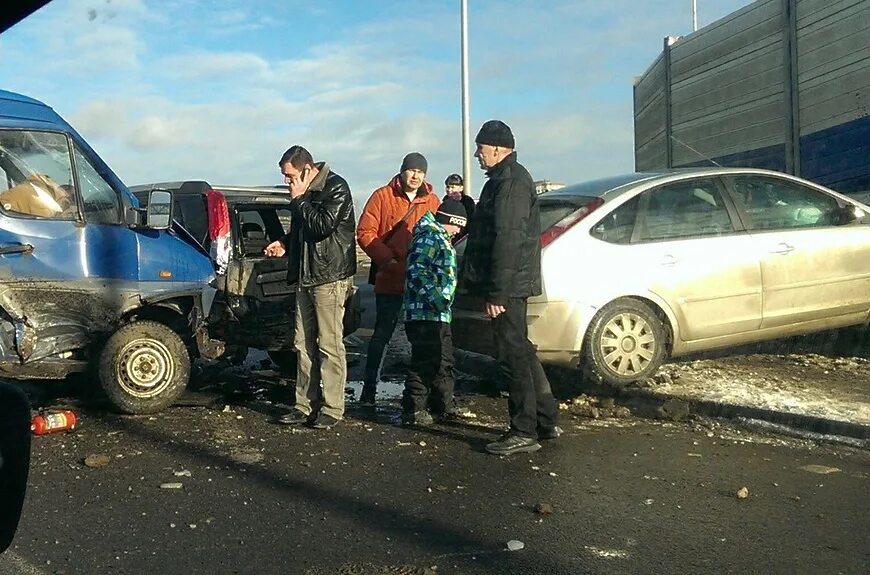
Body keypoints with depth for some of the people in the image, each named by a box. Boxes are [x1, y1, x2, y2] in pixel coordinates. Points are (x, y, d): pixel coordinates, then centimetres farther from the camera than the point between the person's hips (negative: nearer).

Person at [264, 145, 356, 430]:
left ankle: (332, 408, 2)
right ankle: (306, 404, 17)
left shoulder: (335, 187, -10)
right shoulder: (304, 193, 15)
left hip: (330, 277, -9)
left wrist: (300, 200, -12)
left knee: (329, 345, -5)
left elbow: (323, 226, -21)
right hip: (305, 277, 9)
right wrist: (285, 244, 10)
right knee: (304, 345, 10)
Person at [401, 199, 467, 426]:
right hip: (425, 314, -11)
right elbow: (415, 271, -22)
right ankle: (413, 411, -1)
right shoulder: (430, 237, -12)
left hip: (438, 314, 11)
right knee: (425, 363, -8)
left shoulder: (441, 238, 21)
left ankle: (443, 407, 27)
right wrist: (435, 297, -25)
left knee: (444, 362, 17)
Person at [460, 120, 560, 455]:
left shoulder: (511, 182, -15)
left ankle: (524, 432, 2)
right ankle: (545, 422, 25)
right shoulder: (505, 179, 19)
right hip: (510, 286, 11)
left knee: (513, 356, -5)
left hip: (508, 287, -11)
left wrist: (496, 292, -24)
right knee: (520, 352, 16)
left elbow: (507, 241, -22)